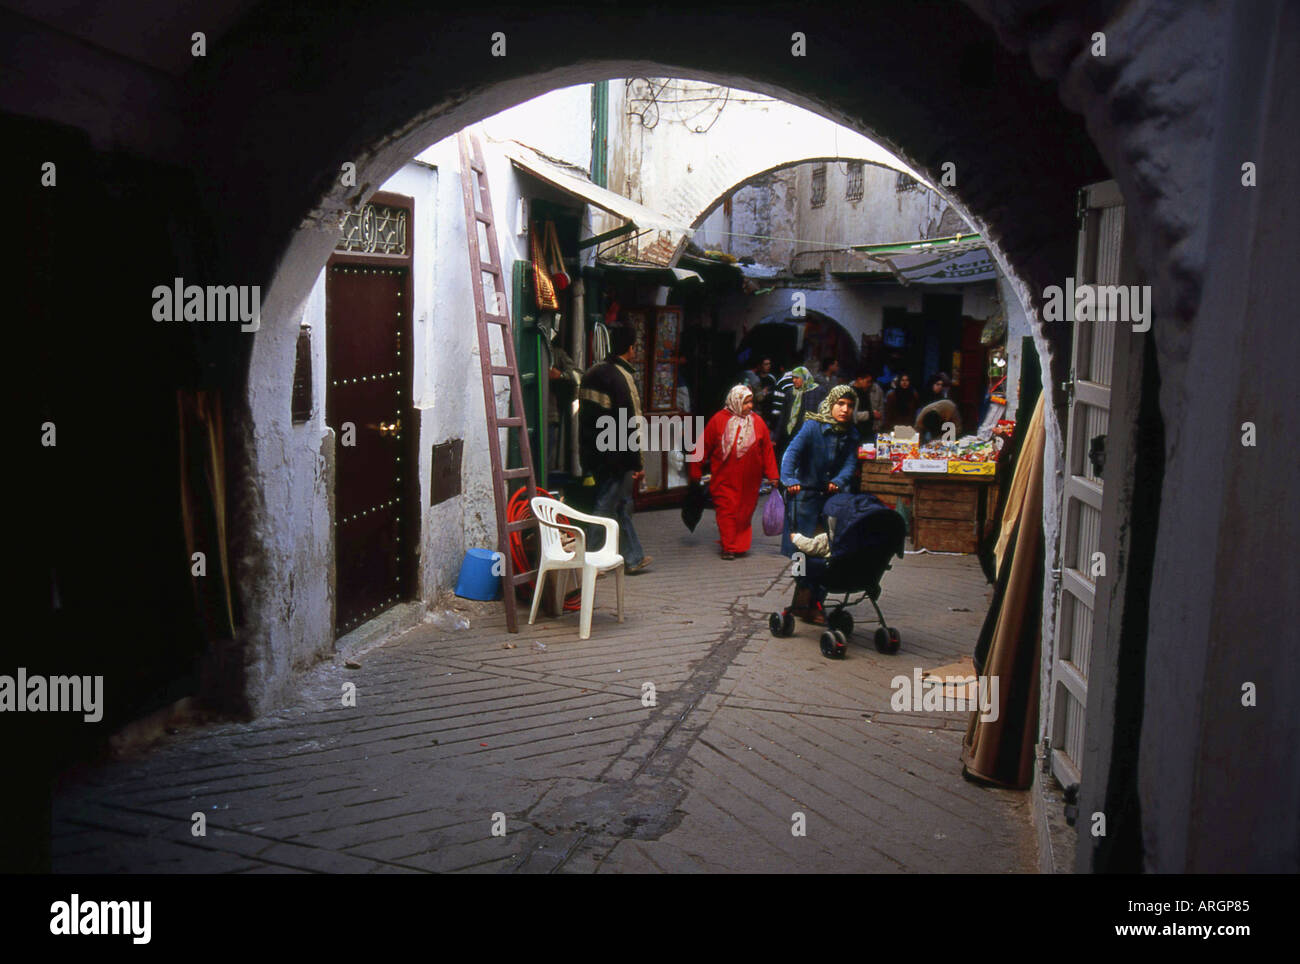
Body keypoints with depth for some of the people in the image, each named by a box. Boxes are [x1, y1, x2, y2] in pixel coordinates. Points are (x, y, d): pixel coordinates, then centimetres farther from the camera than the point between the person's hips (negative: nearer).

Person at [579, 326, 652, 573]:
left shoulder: (593, 373, 10)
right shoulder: (622, 377, -17)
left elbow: (583, 414, 16)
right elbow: (628, 425, -19)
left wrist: (589, 448, 21)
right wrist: (638, 463, -14)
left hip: (593, 452, 9)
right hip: (615, 456, -9)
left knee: (622, 505, 18)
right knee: (605, 508, -1)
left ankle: (634, 558, 28)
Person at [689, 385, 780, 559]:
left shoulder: (757, 422, 4)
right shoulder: (718, 421, -4)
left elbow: (767, 450, 7)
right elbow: (703, 447, 1)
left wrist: (772, 475, 4)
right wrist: (696, 473, 3)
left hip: (749, 480, 3)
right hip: (724, 478, -2)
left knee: (745, 512, 10)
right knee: (726, 511, -5)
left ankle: (740, 545, 26)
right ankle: (729, 547, 1)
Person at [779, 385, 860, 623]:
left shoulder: (851, 434, 6)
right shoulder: (813, 426, -10)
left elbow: (850, 463, -2)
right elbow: (792, 452, -22)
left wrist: (839, 481, -23)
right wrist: (789, 479, -39)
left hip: (832, 497, 5)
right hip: (805, 495, -4)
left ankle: (814, 603, 14)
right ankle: (805, 594, 12)